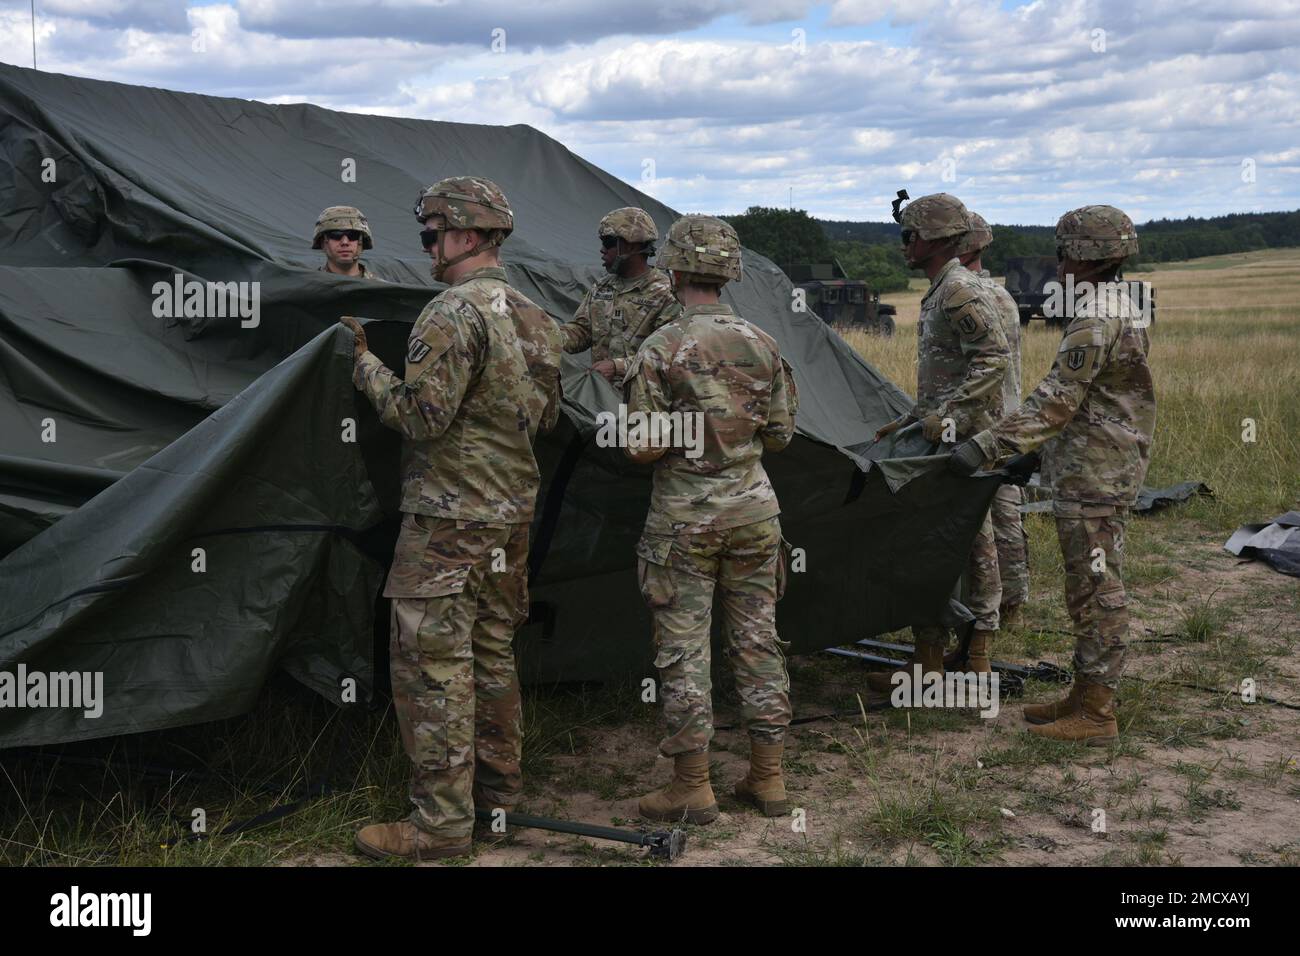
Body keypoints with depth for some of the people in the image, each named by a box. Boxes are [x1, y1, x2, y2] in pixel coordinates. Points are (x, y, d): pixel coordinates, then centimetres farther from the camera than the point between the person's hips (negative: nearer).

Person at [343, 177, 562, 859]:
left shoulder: (453, 314, -17)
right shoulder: (534, 319, 12)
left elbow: (420, 416, -21)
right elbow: (547, 418, 18)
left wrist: (363, 361, -9)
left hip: (449, 518, -9)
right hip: (513, 515, 9)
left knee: (431, 663, -4)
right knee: (492, 651, 18)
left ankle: (441, 822, 0)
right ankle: (497, 786, 28)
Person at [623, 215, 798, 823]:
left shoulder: (660, 351, -13)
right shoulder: (762, 344, 2)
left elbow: (642, 450, -14)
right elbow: (780, 435, 7)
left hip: (683, 518, -4)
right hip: (754, 510, 5)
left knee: (683, 650, 4)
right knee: (758, 642, 11)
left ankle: (692, 788, 10)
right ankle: (768, 778, 19)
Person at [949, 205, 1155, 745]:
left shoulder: (1094, 321, -19)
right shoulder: (1120, 308, 15)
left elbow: (1055, 402, -24)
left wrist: (986, 447, -25)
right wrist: (1035, 453, 24)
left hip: (1092, 478, -11)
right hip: (1104, 471, 11)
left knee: (1095, 590, -5)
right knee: (1093, 589, 15)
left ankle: (1095, 715, 1)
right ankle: (1085, 696, 24)